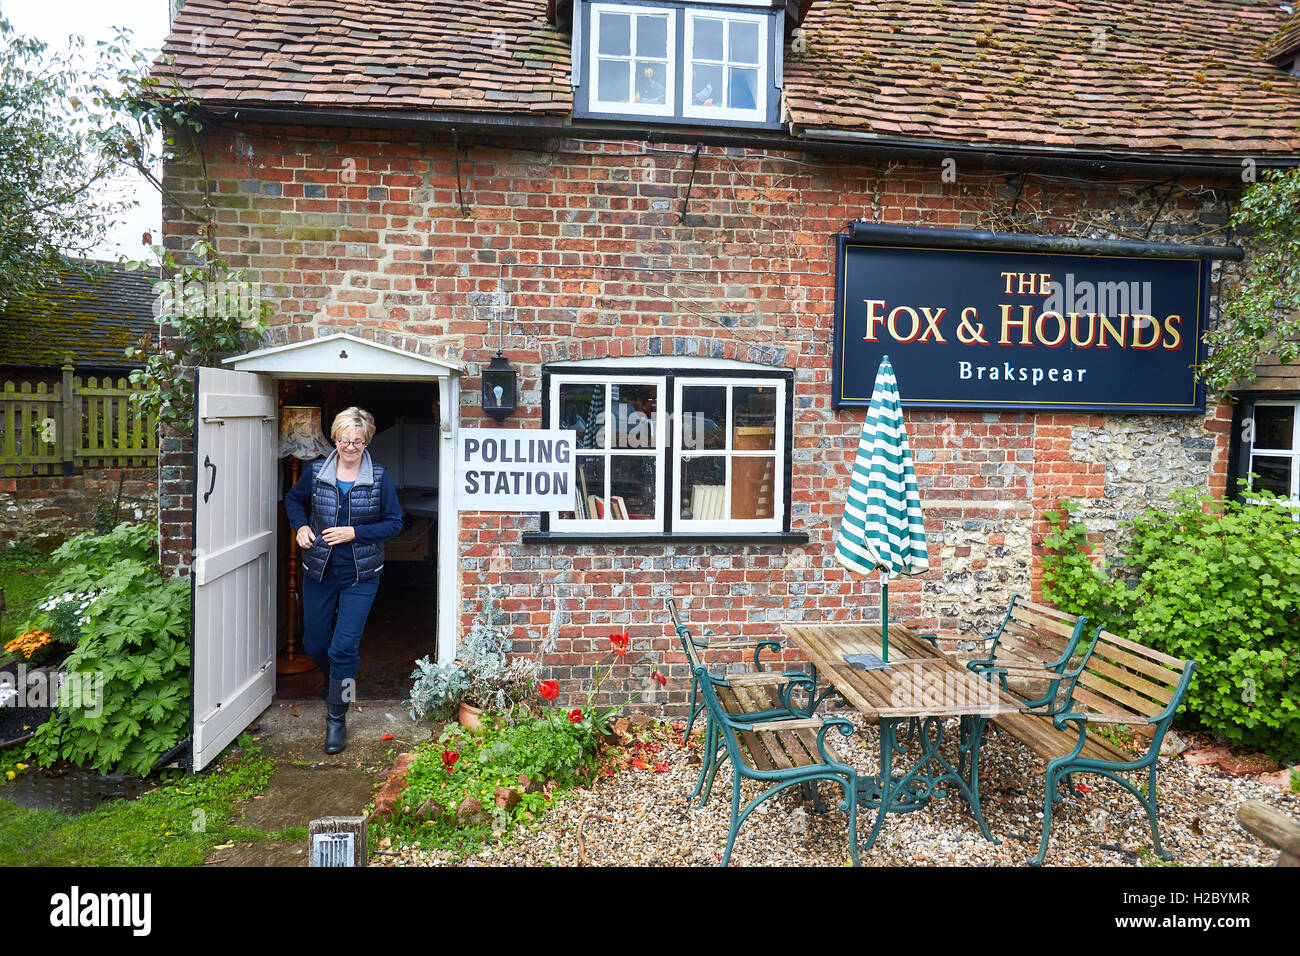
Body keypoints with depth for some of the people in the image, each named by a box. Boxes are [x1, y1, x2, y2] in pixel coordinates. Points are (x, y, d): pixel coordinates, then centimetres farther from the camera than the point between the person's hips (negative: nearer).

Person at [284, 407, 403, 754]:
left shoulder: (379, 477, -9)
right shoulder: (316, 472, -3)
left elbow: (394, 522, -5)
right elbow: (293, 499, 16)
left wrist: (354, 532, -17)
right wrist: (300, 527, -2)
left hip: (360, 576, -3)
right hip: (319, 572, 3)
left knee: (343, 647, -5)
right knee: (315, 643, 15)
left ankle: (337, 718, 12)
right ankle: (336, 682, 48)